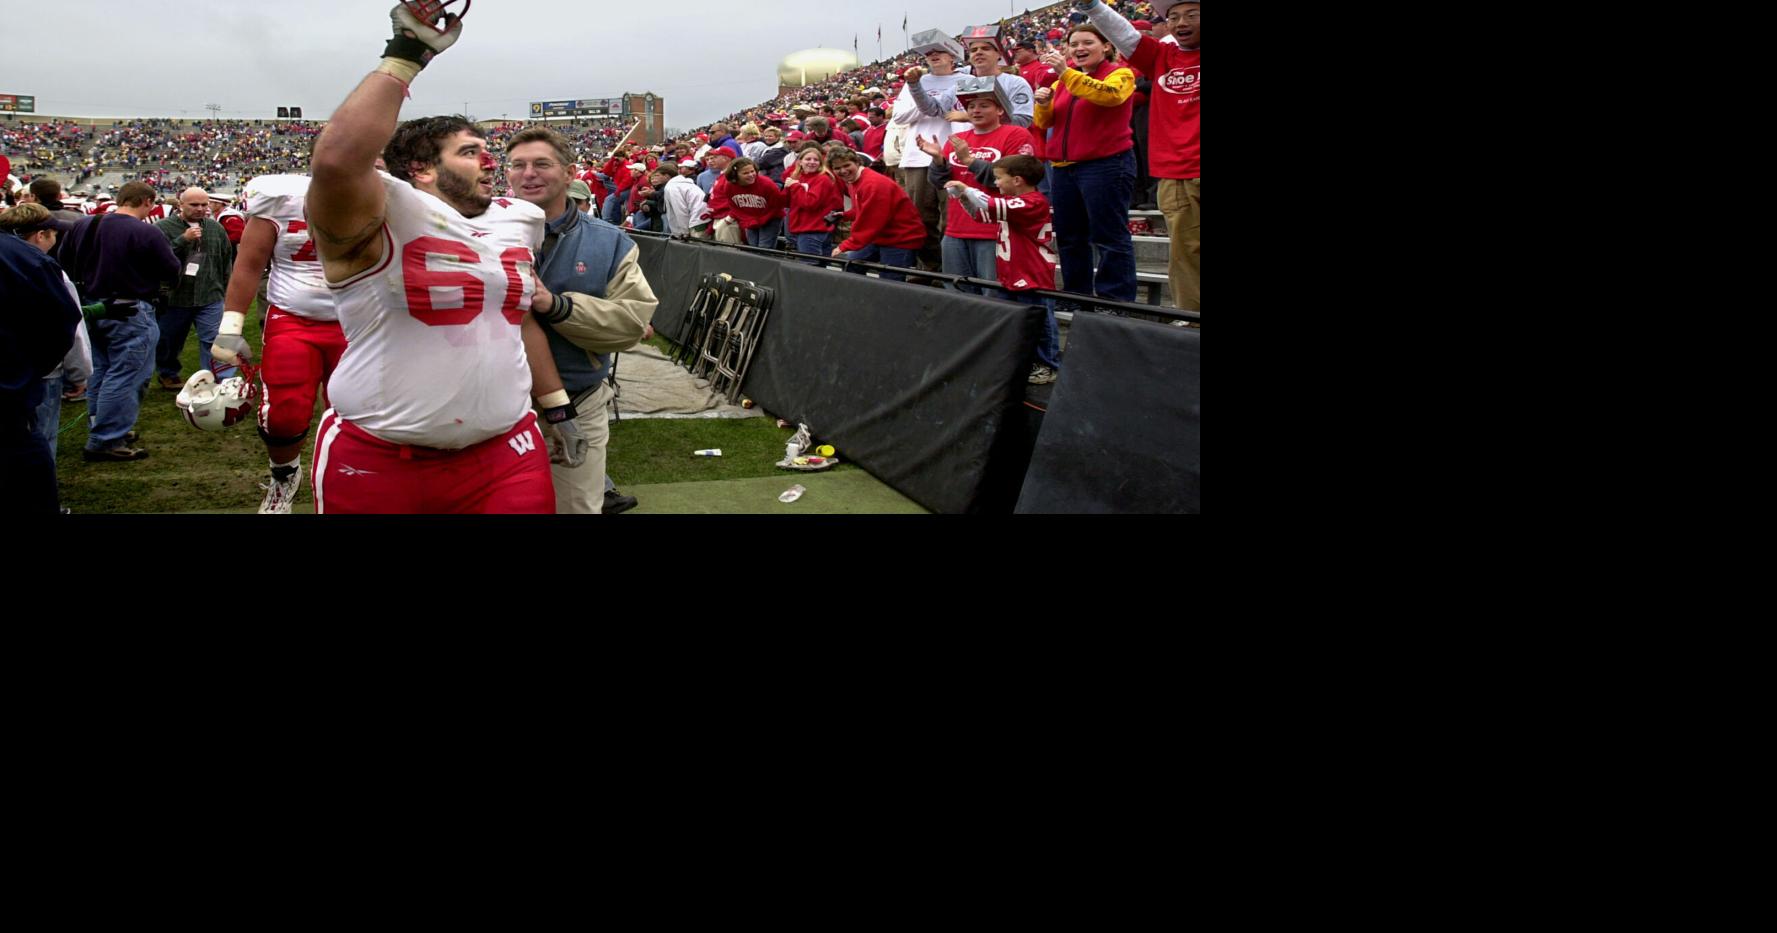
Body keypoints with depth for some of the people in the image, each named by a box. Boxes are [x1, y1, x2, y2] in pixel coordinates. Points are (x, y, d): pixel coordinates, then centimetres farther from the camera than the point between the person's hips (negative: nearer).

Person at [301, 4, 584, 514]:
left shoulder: (516, 220, 10)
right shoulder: (380, 213, -10)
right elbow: (337, 160, -31)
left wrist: (558, 408, 24)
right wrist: (405, 55, -24)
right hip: (376, 463, -5)